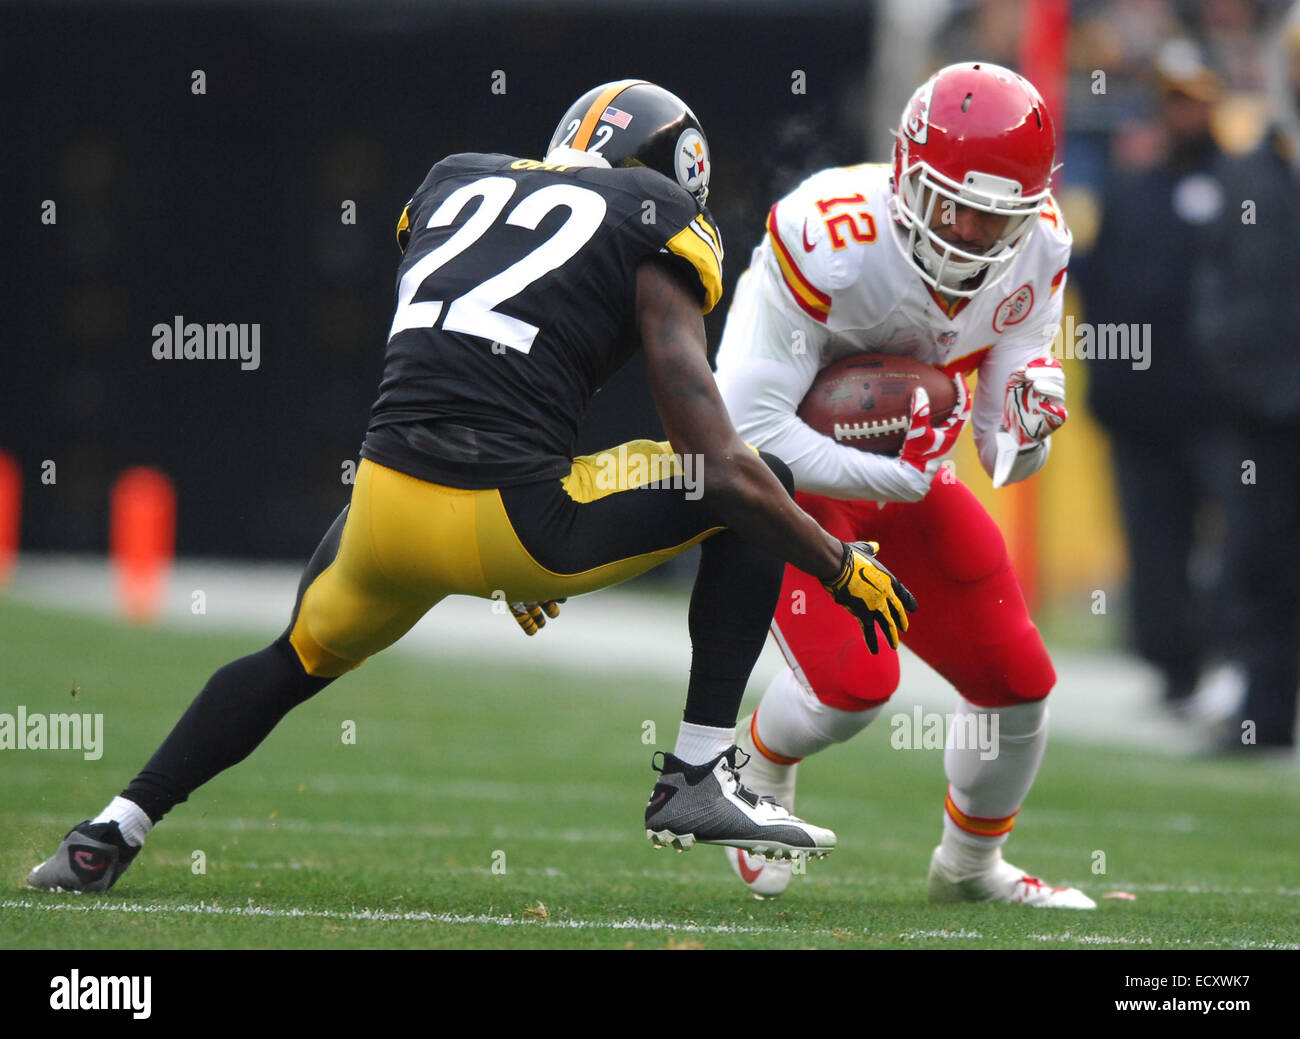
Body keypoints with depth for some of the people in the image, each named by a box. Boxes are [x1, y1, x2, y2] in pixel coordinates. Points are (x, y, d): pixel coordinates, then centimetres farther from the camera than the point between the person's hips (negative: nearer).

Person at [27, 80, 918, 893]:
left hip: (386, 507, 5)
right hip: (509, 518, -5)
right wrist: (844, 567, 11)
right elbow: (718, 468, -1)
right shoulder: (653, 230, 6)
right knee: (763, 487, 14)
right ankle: (699, 778, 9)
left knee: (303, 658, 36)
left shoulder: (455, 186, 23)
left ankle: (109, 835, 29)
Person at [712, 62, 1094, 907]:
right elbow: (748, 428, -32)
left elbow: (1009, 462, -4)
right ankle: (758, 766, 16)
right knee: (854, 683, -21)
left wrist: (1026, 429, -28)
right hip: (793, 477, -6)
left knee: (1018, 680, 2)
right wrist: (892, 480, -34)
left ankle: (970, 864, 31)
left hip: (908, 476, 6)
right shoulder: (830, 242, -34)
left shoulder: (1034, 252, -14)